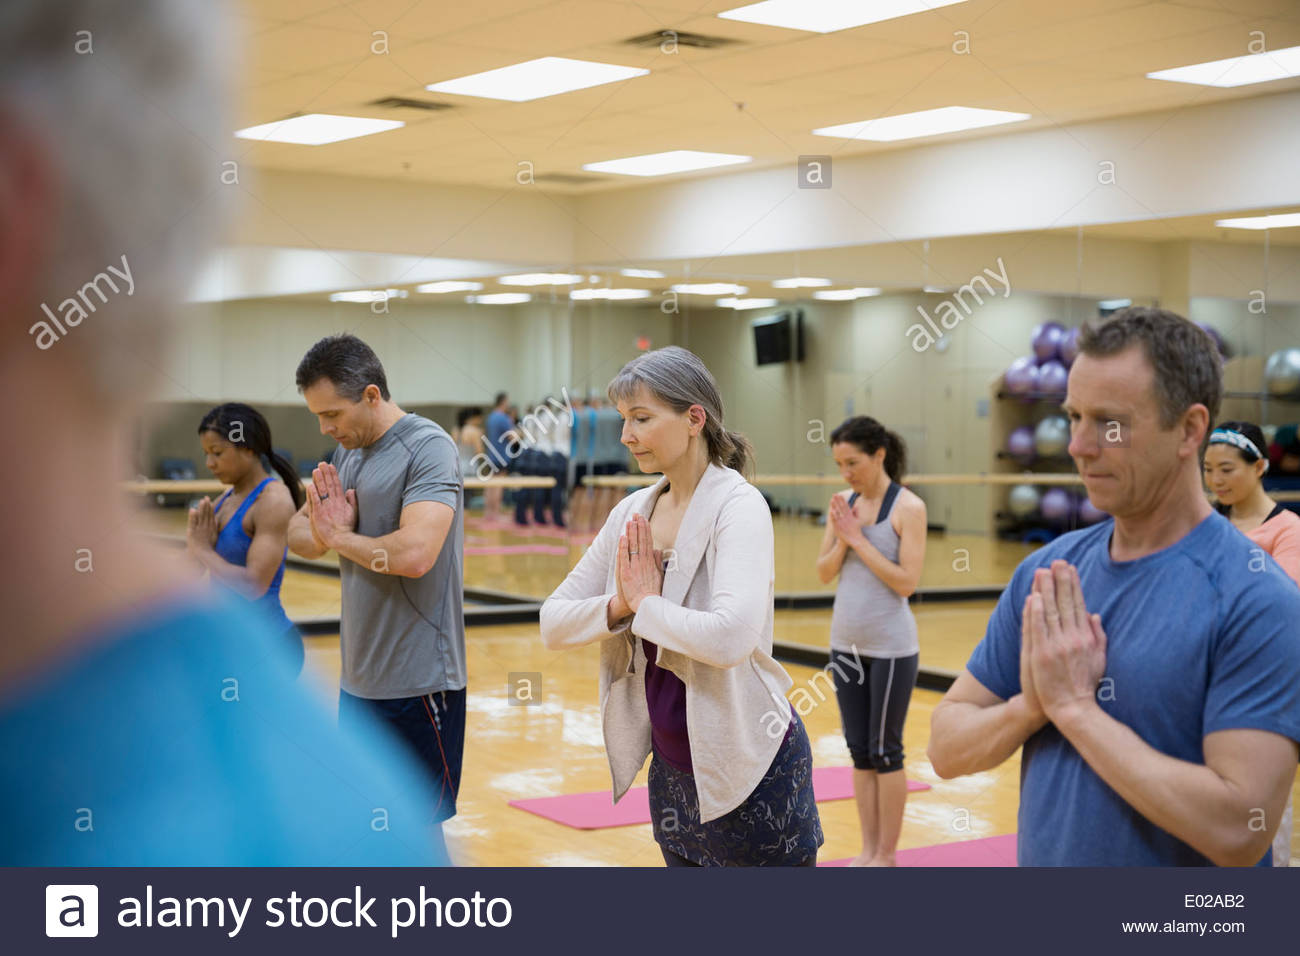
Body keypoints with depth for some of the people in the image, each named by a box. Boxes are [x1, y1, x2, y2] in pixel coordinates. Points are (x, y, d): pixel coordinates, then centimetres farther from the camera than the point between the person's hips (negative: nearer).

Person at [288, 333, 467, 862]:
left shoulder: (428, 447, -15)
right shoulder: (347, 452, 12)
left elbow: (415, 553, -27)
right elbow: (298, 532, 15)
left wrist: (340, 536, -11)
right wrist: (323, 530, -9)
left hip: (417, 683, -8)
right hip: (357, 679, 8)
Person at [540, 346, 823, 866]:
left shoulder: (737, 506, -16)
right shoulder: (633, 512, 3)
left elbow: (732, 637, -31)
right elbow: (553, 622, 2)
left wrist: (647, 602, -17)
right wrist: (621, 604, -16)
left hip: (748, 768, -7)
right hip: (672, 768, 7)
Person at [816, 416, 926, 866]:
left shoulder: (908, 508, -12)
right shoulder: (843, 503, 3)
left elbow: (907, 581, -17)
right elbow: (823, 572, 4)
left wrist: (859, 540, -17)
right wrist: (842, 538, -13)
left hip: (891, 647, -5)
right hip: (846, 644, 6)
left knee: (885, 752, 4)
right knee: (860, 751, 12)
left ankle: (886, 855, 15)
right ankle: (868, 850, 21)